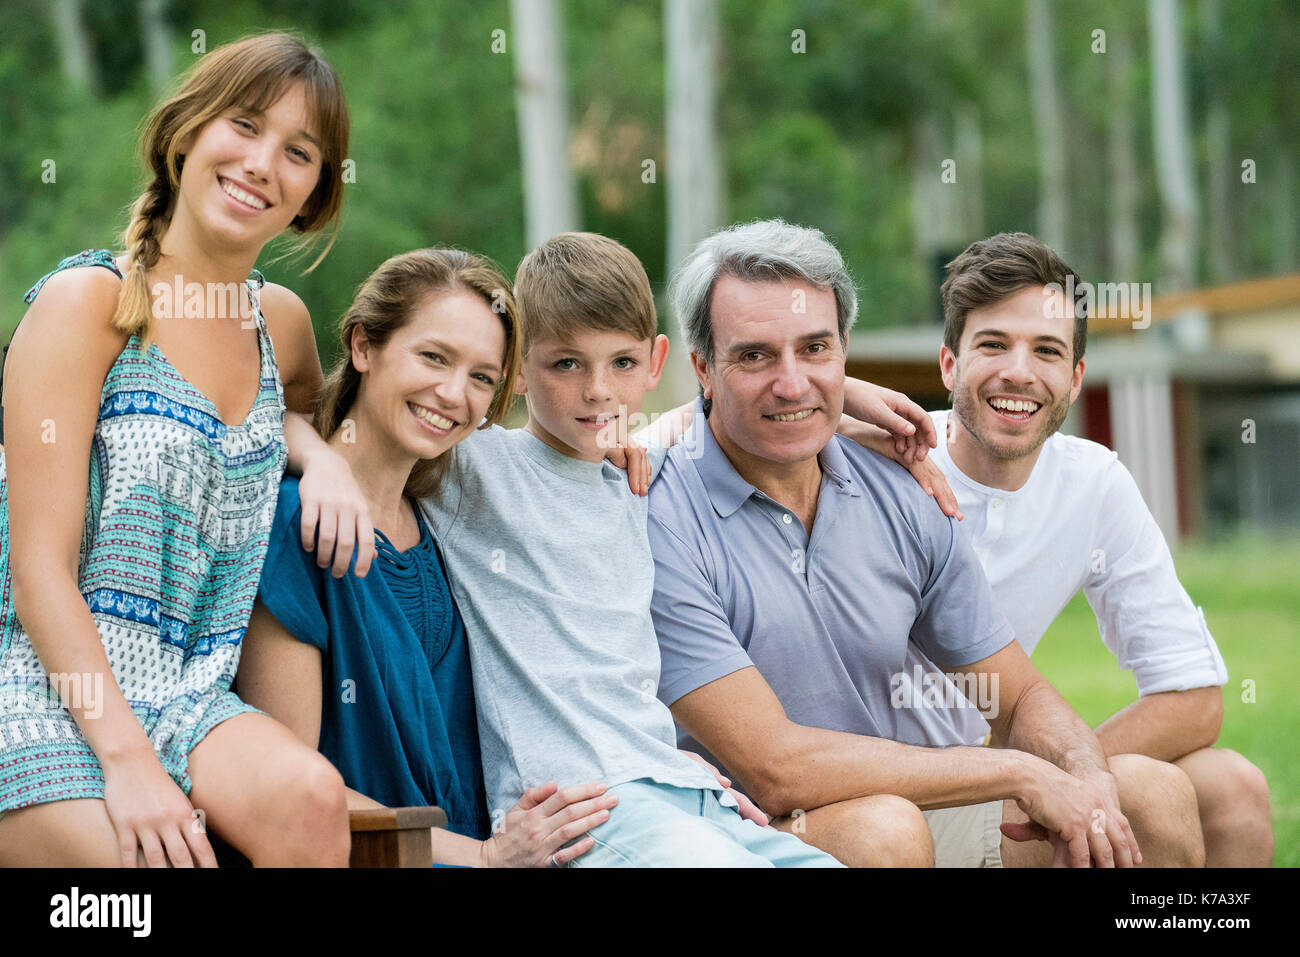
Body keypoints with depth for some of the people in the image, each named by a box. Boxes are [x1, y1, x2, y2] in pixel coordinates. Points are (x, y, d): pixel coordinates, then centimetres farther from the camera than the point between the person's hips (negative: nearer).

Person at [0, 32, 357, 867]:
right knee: (156, 855, -33)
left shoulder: (282, 322, 12)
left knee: (311, 796, -27)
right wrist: (126, 759, -21)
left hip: (188, 703, 5)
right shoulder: (88, 301, -6)